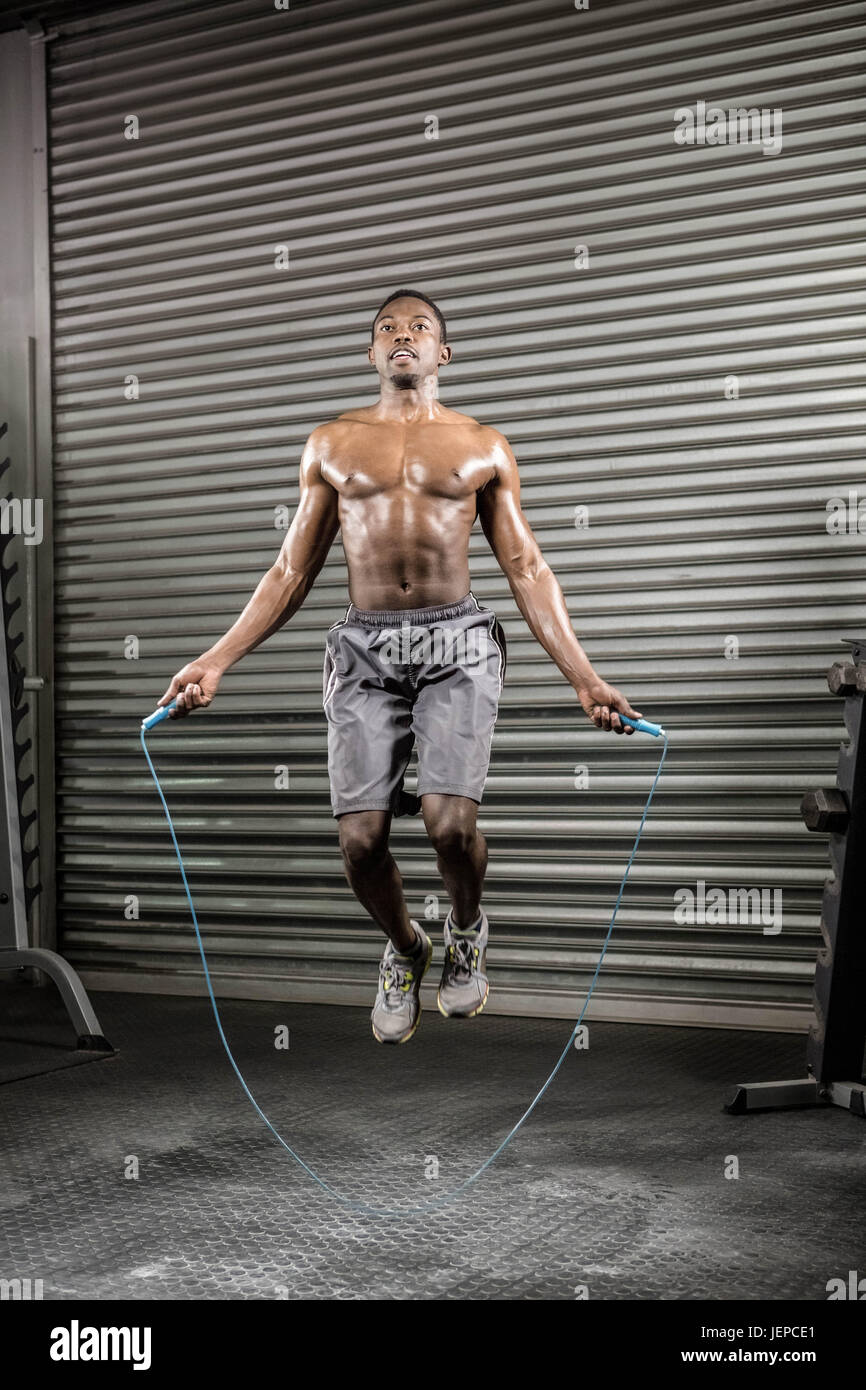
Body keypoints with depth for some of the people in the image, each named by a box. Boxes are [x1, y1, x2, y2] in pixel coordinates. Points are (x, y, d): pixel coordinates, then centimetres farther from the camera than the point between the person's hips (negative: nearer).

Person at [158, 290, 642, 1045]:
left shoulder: (485, 447, 11)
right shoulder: (331, 444, 14)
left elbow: (528, 570, 8)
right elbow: (292, 571, 14)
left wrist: (584, 678, 0)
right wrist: (216, 660, 5)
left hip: (457, 643, -1)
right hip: (365, 650, 1)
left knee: (451, 822, -19)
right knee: (361, 839, -8)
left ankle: (466, 928, 16)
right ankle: (405, 949, 25)